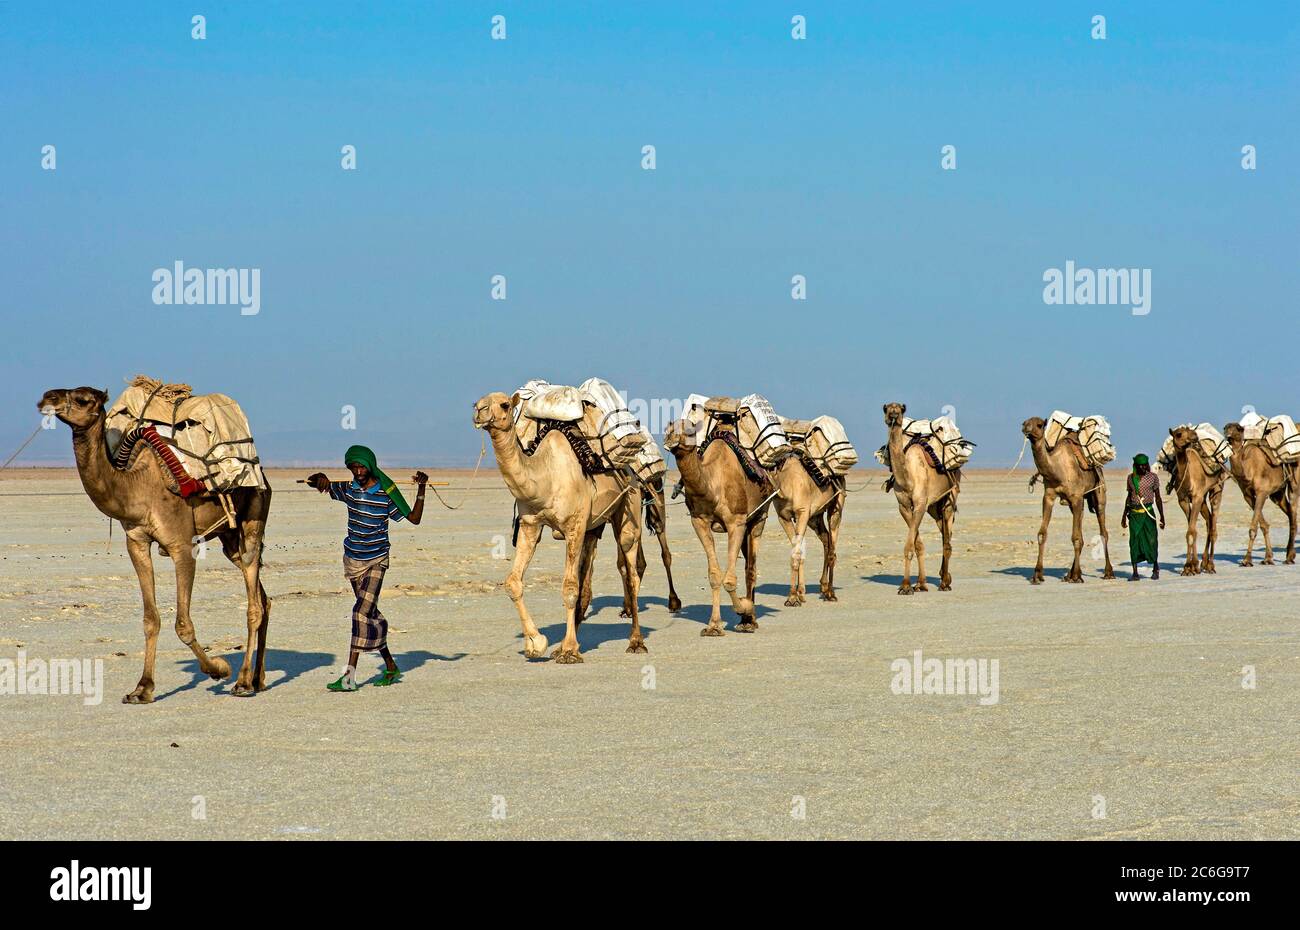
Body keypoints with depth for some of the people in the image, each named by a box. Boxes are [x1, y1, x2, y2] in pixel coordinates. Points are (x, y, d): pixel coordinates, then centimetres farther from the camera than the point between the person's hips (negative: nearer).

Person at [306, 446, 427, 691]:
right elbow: (313, 482, 8)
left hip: (376, 560, -5)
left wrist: (421, 489, -13)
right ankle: (391, 668, 25)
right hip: (353, 559, 5)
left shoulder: (386, 495, -9)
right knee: (371, 614, 11)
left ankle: (350, 676, -23)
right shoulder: (348, 490, 2)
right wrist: (320, 478, -16)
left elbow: (414, 518, -2)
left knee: (363, 611, -17)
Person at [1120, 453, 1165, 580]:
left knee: (1151, 540, -4)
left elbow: (1158, 498, 5)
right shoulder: (1131, 478, 9)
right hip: (1134, 513, 2)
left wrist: (1162, 516, 2)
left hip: (1148, 512, -2)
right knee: (1134, 541, -1)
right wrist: (1124, 515, 17)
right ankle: (1135, 573, 3)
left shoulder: (1153, 478, 2)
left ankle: (1155, 568, 18)